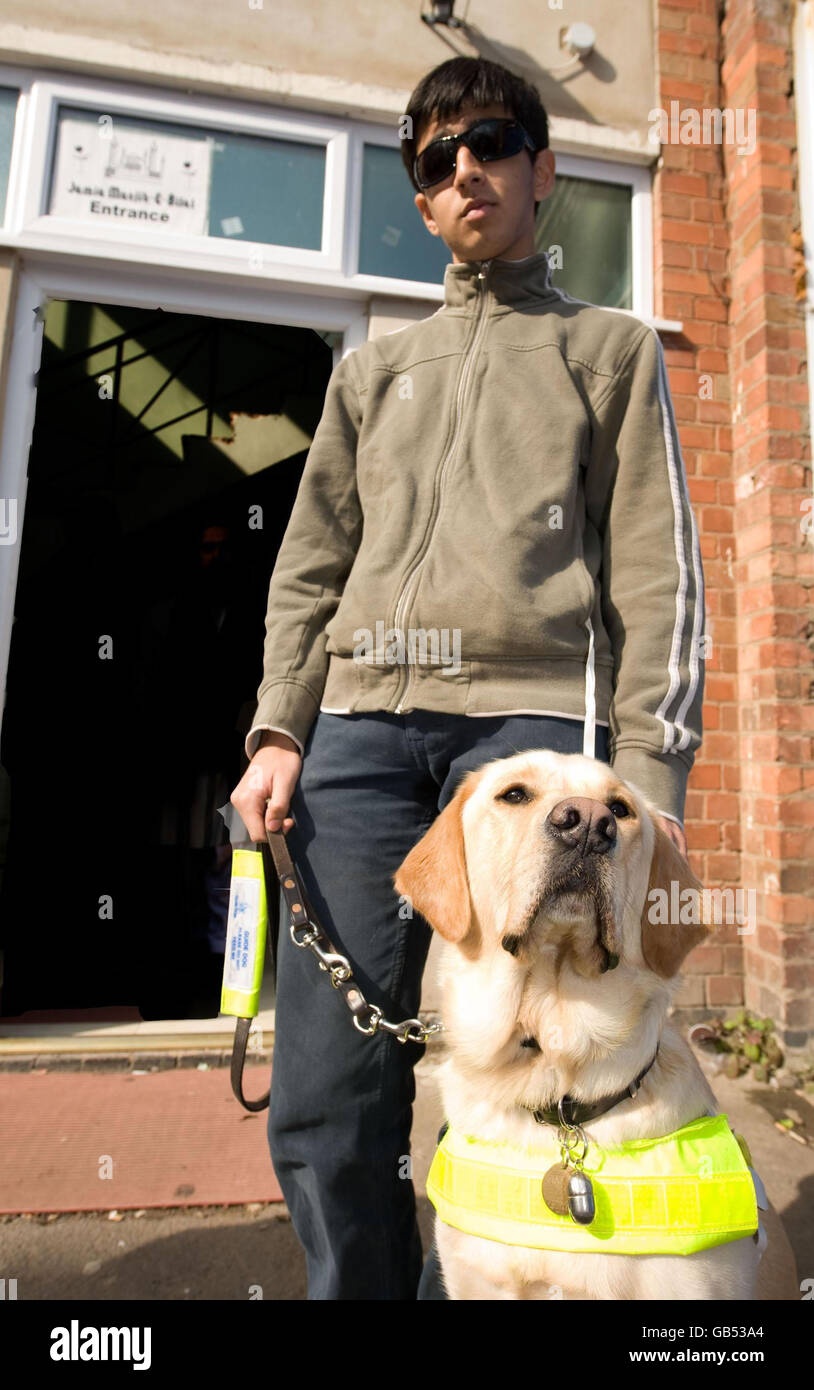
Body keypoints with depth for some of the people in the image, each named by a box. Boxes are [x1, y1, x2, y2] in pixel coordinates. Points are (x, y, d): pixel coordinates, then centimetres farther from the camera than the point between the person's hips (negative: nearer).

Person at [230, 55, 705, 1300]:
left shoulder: (613, 350, 19)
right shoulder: (370, 370, 27)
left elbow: (658, 576, 7)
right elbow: (309, 568, 18)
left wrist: (648, 768, -5)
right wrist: (280, 730, 4)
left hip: (531, 718, -2)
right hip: (359, 728, 3)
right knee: (325, 1097, 0)